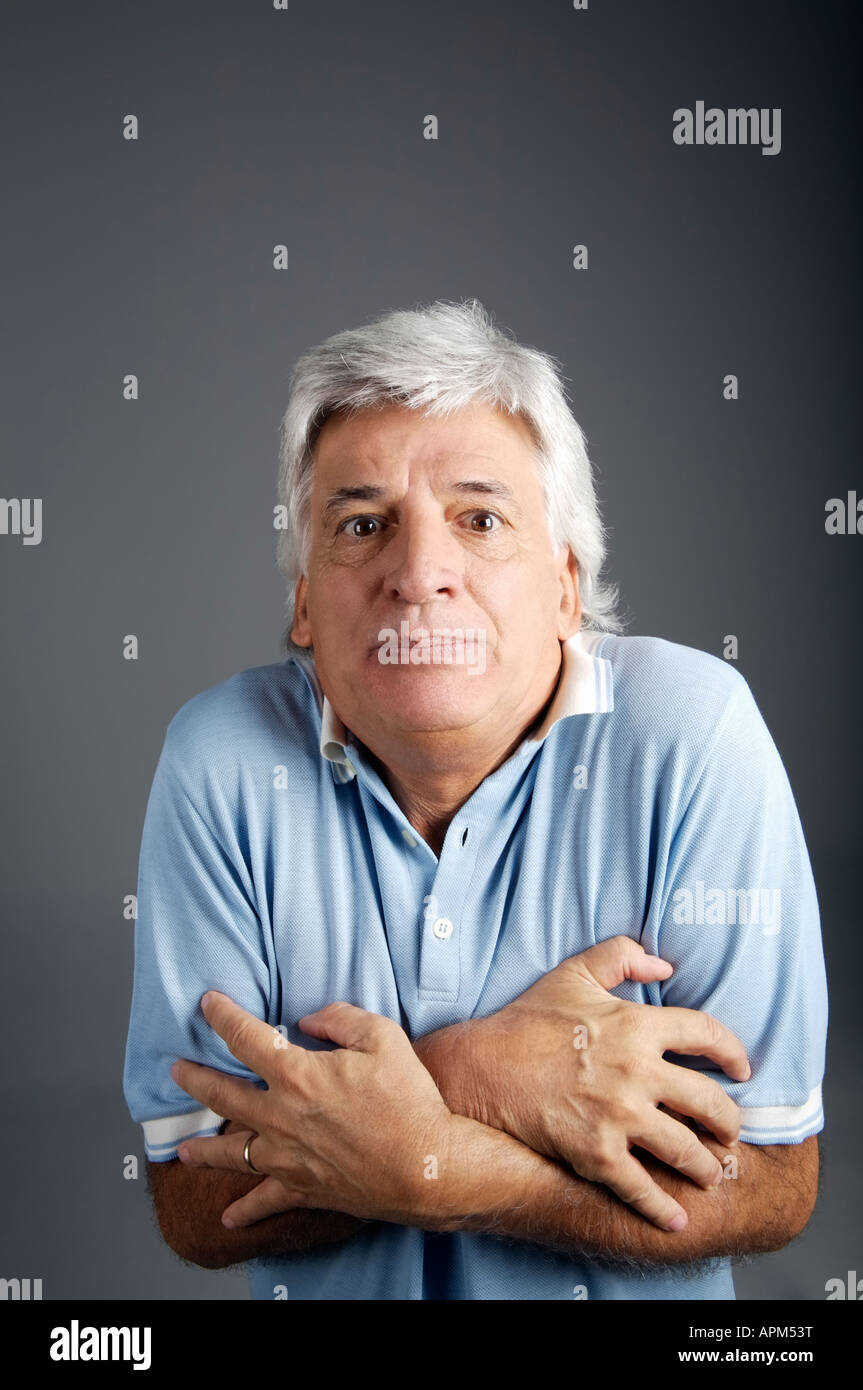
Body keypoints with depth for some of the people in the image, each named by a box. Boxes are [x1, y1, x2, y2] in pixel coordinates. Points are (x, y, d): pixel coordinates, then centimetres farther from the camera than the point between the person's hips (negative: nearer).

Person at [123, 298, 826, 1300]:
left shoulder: (691, 733, -16)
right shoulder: (222, 760, -13)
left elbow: (772, 1185, -14)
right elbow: (195, 1209, -12)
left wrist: (425, 1170, -23)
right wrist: (483, 1072, -23)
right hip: (326, 1294, 1)